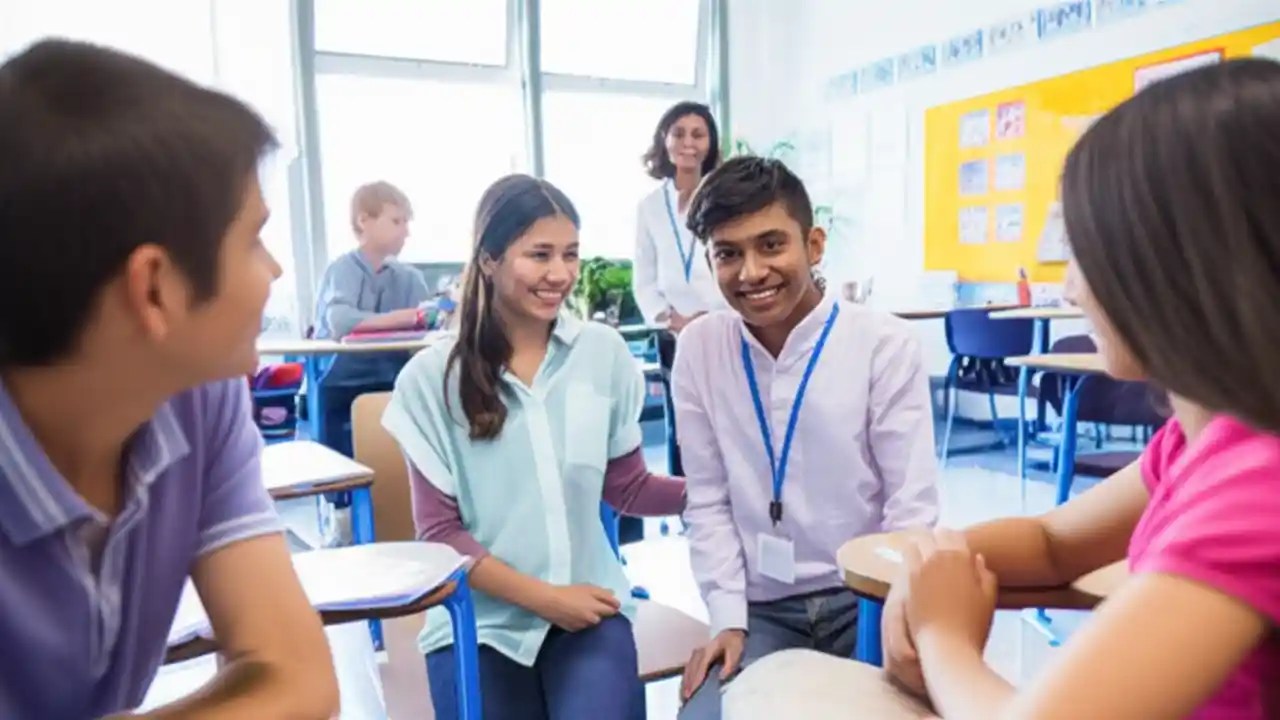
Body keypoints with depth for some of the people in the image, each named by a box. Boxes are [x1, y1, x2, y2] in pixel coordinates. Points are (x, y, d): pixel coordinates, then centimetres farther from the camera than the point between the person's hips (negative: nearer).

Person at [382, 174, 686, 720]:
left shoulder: (604, 352, -2)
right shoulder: (431, 377, -7)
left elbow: (626, 488, 7)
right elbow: (438, 531, -5)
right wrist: (545, 597, -12)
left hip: (589, 607, 1)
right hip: (480, 621, 0)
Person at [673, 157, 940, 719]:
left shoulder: (886, 345, -10)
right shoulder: (699, 349, -3)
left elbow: (913, 507, -8)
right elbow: (708, 502, 0)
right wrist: (728, 619, -5)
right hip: (763, 610, 2)